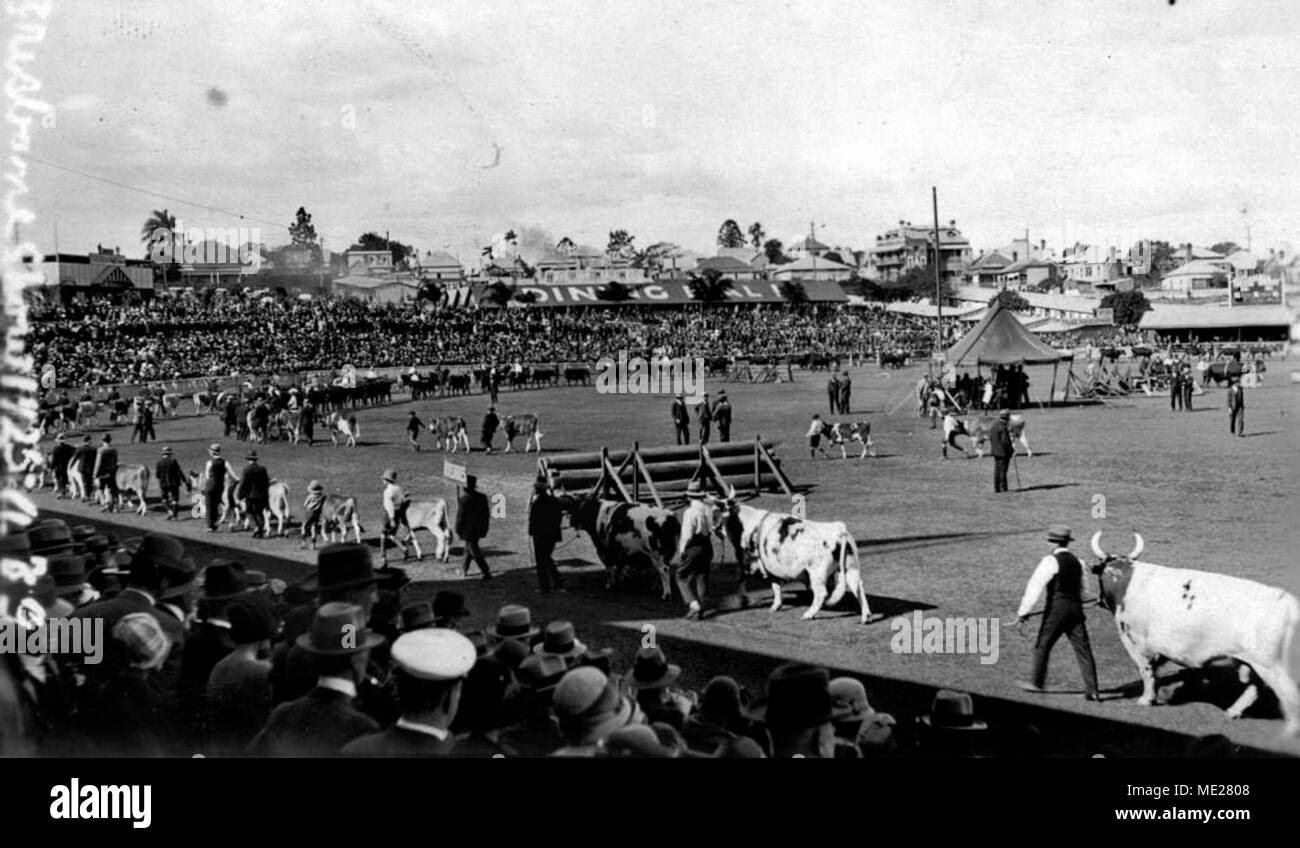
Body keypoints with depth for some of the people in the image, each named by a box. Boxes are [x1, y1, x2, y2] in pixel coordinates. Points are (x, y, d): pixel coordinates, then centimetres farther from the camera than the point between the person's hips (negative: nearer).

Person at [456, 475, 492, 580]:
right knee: (469, 548, 24)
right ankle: (464, 569, 35)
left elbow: (460, 516, -13)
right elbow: (487, 514, 5)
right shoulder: (482, 497, -1)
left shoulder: (464, 498, -17)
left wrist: (458, 530, -3)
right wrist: (485, 528, 15)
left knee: (474, 551, -1)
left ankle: (487, 573, -8)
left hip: (468, 529, -6)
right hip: (479, 528, 6)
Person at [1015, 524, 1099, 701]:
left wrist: (1023, 611, -8)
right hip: (1076, 609, 6)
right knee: (1083, 649, 3)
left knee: (1043, 645, 9)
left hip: (1056, 608, -6)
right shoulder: (1077, 562, 14)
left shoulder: (1051, 561, -9)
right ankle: (1091, 690, -1)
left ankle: (1036, 682, 19)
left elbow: (1035, 585, -12)